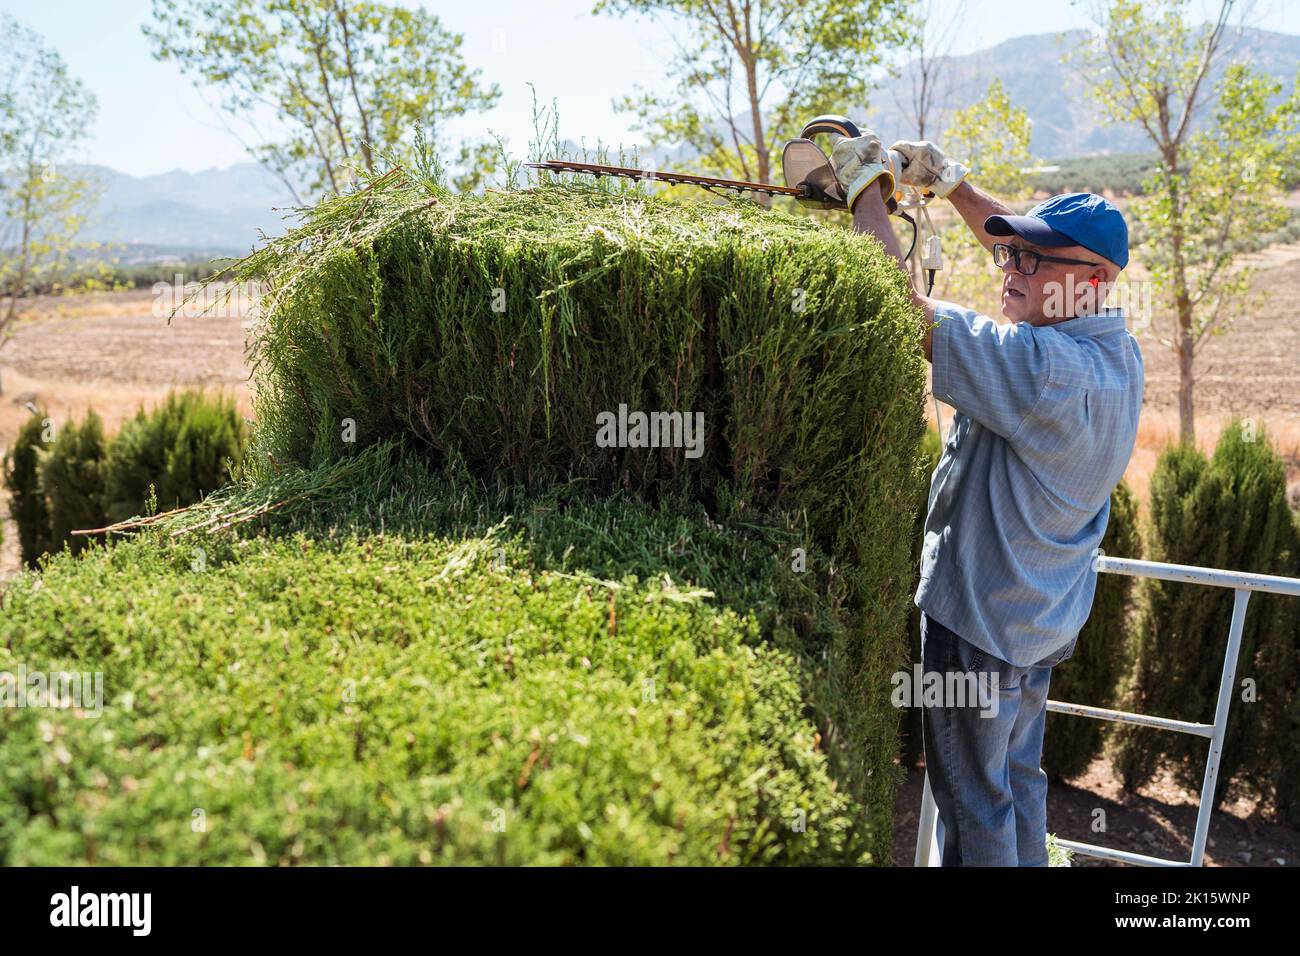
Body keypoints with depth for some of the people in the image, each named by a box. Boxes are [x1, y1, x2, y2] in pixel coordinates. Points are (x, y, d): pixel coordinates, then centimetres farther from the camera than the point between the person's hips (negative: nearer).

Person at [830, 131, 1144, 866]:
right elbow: (1027, 243, 11)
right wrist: (952, 184, 9)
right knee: (1019, 778, 25)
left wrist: (868, 190, -14)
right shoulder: (1119, 351, -2)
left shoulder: (1042, 366, -30)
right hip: (1047, 616, 9)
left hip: (982, 619, -9)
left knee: (974, 804, 10)